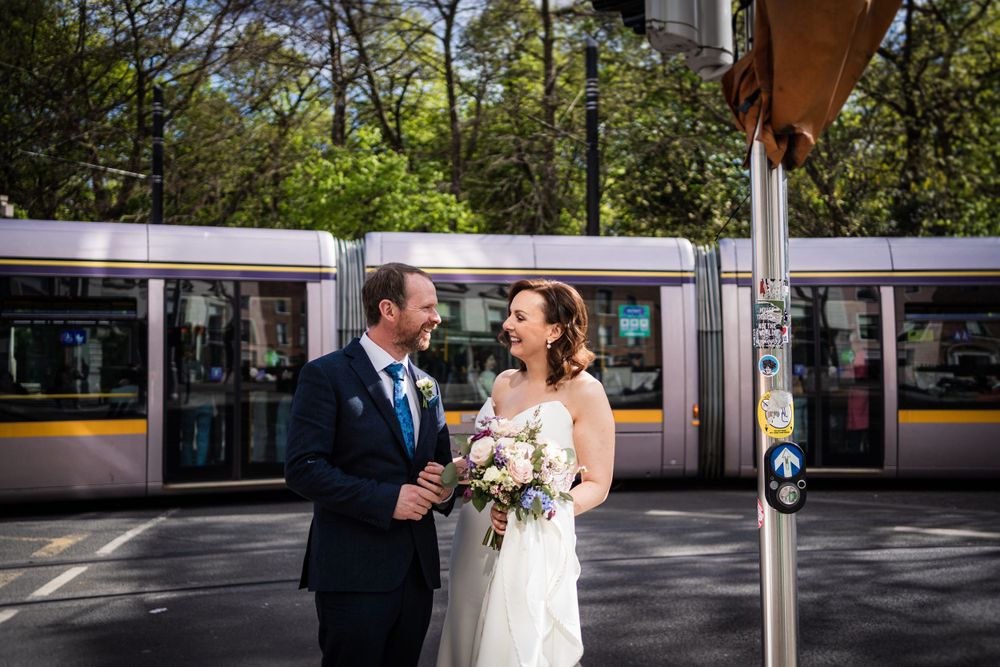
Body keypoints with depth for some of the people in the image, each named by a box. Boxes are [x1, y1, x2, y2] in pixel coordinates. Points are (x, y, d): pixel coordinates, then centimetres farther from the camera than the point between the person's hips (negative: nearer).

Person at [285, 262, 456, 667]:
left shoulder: (427, 387, 13)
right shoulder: (326, 375, -8)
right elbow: (303, 469, -16)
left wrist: (444, 488, -3)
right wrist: (387, 500, -20)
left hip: (417, 569, 7)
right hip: (355, 572, -6)